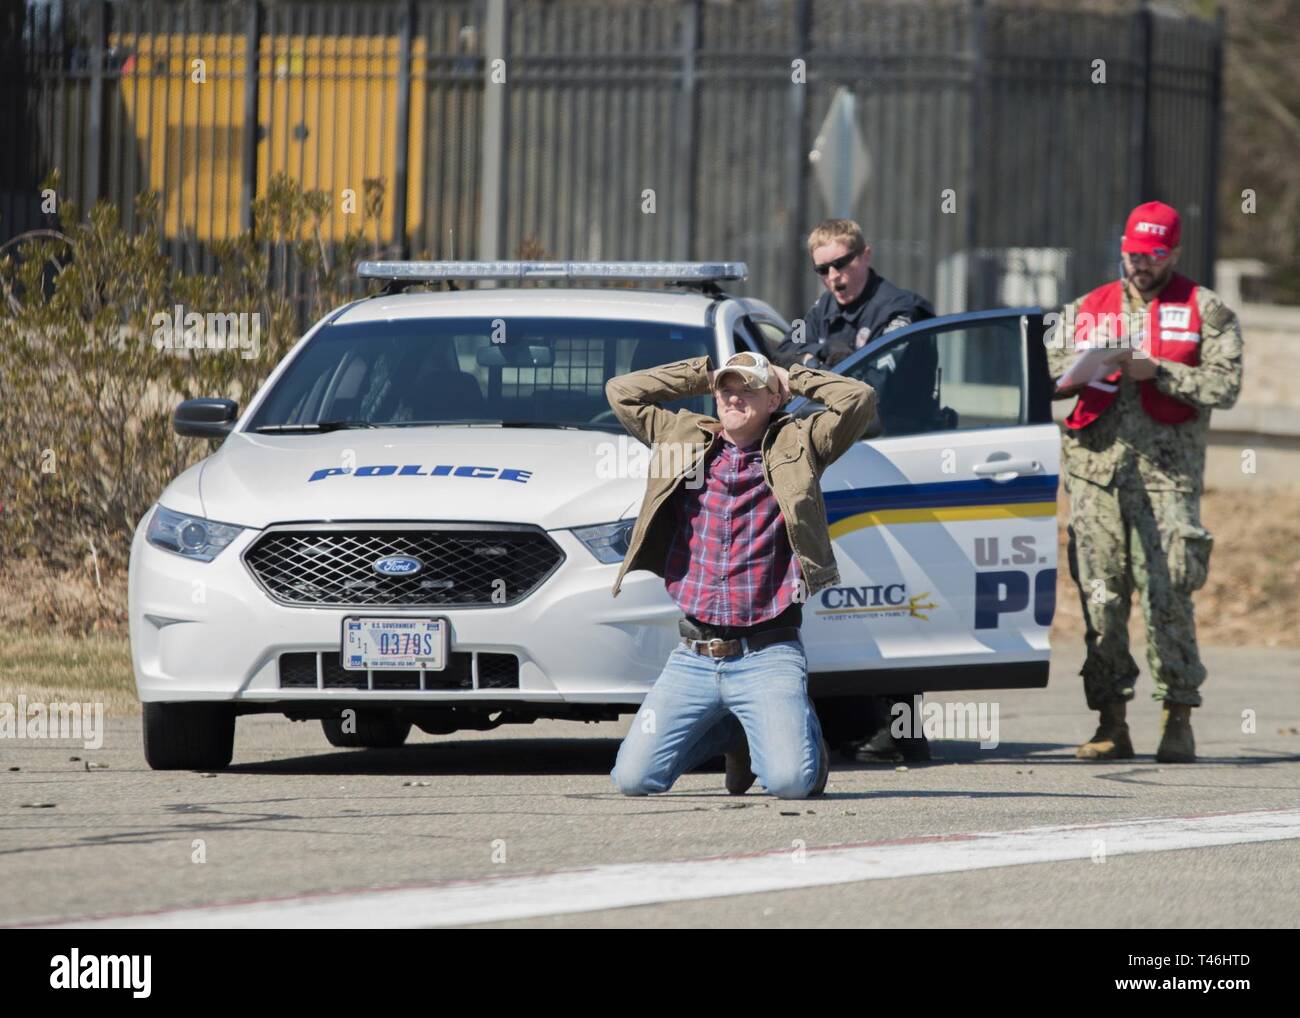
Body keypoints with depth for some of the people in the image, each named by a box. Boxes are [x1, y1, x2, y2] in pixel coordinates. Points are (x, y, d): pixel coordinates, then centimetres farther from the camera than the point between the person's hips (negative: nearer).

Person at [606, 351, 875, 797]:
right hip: (692, 658, 3)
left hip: (767, 655, -3)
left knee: (791, 781, -21)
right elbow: (621, 391, 13)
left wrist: (793, 377, 7)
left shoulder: (796, 446, 5)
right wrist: (700, 374, 12)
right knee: (633, 779, -5)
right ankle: (731, 735, 23)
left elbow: (859, 398, -4)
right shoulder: (685, 442, 12)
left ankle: (802, 736, 19)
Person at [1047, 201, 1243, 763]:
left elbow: (1224, 385, -3)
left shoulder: (1205, 311, 8)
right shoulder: (1086, 310, 19)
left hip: (1168, 469, -3)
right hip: (1095, 465, 3)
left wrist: (1157, 372, -12)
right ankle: (1111, 723, 2)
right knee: (1100, 595, -2)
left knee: (1167, 595, -10)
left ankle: (1177, 721, -4)